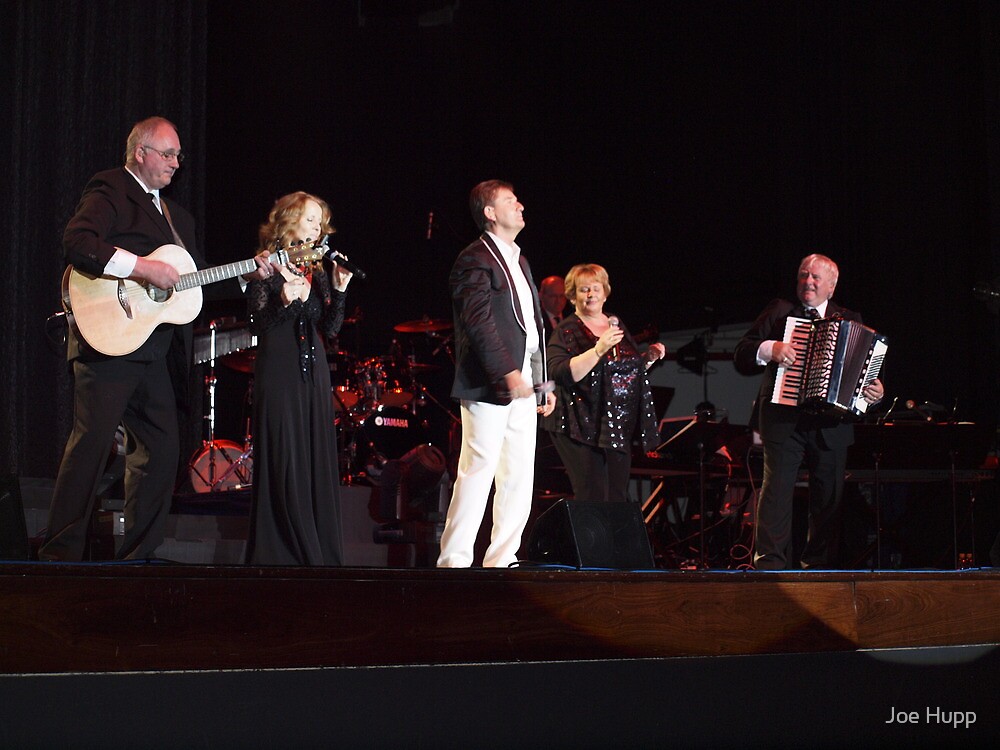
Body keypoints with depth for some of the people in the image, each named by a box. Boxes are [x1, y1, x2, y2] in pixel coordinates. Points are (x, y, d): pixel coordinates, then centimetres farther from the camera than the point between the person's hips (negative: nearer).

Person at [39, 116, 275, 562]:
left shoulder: (176, 215, 25)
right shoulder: (109, 193, -2)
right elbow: (77, 244, -19)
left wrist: (246, 274, 11)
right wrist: (144, 268, -22)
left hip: (156, 353, 9)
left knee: (163, 450, 7)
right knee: (91, 443, -11)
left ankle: (137, 555, 14)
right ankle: (60, 554, -7)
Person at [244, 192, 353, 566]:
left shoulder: (317, 272, 15)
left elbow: (329, 329, 10)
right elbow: (256, 325, -7)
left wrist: (339, 290, -2)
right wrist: (285, 302, -22)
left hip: (314, 373, 6)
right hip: (278, 372, -6)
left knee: (317, 461, 5)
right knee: (283, 463, -6)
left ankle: (320, 551, 10)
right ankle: (279, 551, 1)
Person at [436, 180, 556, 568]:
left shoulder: (519, 261, 22)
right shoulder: (475, 260, -7)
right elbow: (480, 321, -17)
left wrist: (542, 380, 20)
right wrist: (508, 372, -24)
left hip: (522, 385, 9)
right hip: (490, 387, -9)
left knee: (520, 477, 8)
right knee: (478, 472, -9)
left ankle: (501, 561, 13)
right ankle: (454, 560, -5)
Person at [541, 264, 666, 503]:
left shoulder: (617, 326, 16)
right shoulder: (566, 331, -4)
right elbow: (561, 374, -19)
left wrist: (650, 357, 9)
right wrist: (599, 349, -26)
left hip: (620, 428, 6)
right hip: (584, 428, -6)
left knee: (618, 498, 4)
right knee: (594, 499, -14)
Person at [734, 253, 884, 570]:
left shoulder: (851, 321, 18)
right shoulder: (779, 312, 11)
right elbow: (741, 356, 6)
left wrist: (876, 391, -5)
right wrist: (768, 349, -12)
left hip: (831, 422, 3)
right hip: (784, 419, -2)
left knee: (829, 496, 5)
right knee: (777, 487, -13)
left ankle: (819, 565, 14)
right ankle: (769, 562, -13)